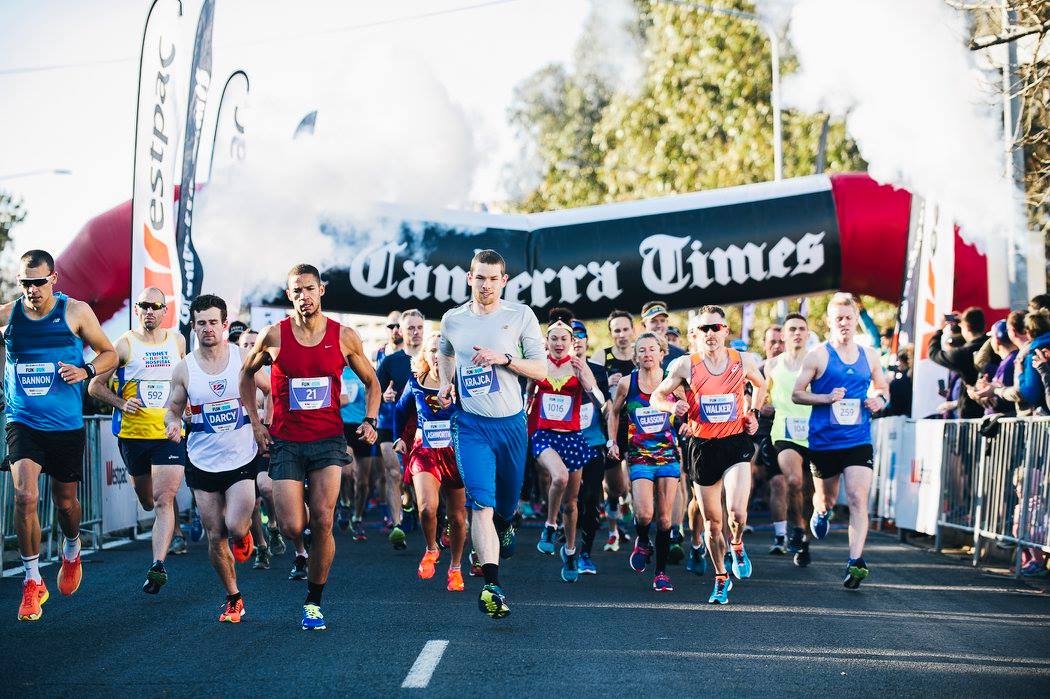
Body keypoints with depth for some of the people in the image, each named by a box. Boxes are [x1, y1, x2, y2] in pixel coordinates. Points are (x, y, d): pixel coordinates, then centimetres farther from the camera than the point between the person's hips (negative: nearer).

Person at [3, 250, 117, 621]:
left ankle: (72, 551, 47)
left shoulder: (76, 312, -4)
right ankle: (32, 581, -4)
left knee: (65, 501, 13)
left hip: (66, 424, 0)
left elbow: (109, 353, 6)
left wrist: (86, 371, -13)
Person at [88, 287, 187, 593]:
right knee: (148, 501, 14)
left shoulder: (177, 341, 8)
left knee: (164, 499, -16)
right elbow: (95, 385, 1)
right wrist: (121, 403, -14)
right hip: (133, 433, 0)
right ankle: (176, 532, 45)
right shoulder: (124, 344, -1)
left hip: (170, 433, 0)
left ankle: (158, 565, -24)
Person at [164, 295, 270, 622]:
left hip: (243, 458, -2)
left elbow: (272, 391, 9)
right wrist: (172, 425, -15)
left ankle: (245, 534, 21)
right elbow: (173, 409, 7)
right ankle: (233, 599, 22)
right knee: (215, 537, 4)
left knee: (235, 528, -17)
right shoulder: (184, 369, -2)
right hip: (203, 462, 2)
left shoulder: (243, 359, -4)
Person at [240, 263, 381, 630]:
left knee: (322, 522, -11)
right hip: (285, 443, 0)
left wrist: (370, 421, -1)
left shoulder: (344, 337, 0)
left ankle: (313, 602, 3)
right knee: (292, 528, -8)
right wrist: (255, 422, 8)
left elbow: (371, 382, 14)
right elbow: (247, 373, 16)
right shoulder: (274, 336, -2)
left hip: (328, 440, 0)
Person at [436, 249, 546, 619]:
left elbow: (541, 370, -2)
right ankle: (492, 585, -22)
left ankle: (505, 523, 54)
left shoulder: (521, 316, -2)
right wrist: (446, 382, 9)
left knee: (507, 501, 15)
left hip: (511, 422, 1)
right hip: (470, 423, -1)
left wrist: (505, 358, -16)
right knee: (481, 502, -16)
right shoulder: (452, 319, 4)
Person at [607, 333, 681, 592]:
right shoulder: (626, 384, -2)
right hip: (639, 456, -1)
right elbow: (614, 412, 15)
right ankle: (642, 543, 16)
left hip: (668, 454, 1)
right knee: (644, 515, -18)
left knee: (664, 518, 0)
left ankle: (661, 572, 12)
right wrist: (612, 441, 8)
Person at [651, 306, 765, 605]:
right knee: (712, 522, 7)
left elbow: (760, 384, 21)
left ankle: (737, 547, 15)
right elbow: (656, 397, 4)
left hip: (735, 442, -1)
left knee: (737, 511, -20)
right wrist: (673, 406, -16)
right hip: (701, 446, 1)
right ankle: (721, 578, 27)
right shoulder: (685, 365, -5)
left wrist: (753, 413, 8)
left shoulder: (742, 361, -1)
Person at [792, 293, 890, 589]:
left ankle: (856, 561, -17)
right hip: (823, 441, -1)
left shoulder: (870, 356, 8)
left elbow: (882, 388, 22)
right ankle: (821, 512, 54)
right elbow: (797, 394, -2)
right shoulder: (818, 356, -3)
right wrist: (827, 398, -18)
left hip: (859, 440, 1)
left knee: (858, 500, -14)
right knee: (826, 498, 16)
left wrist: (879, 401, -1)